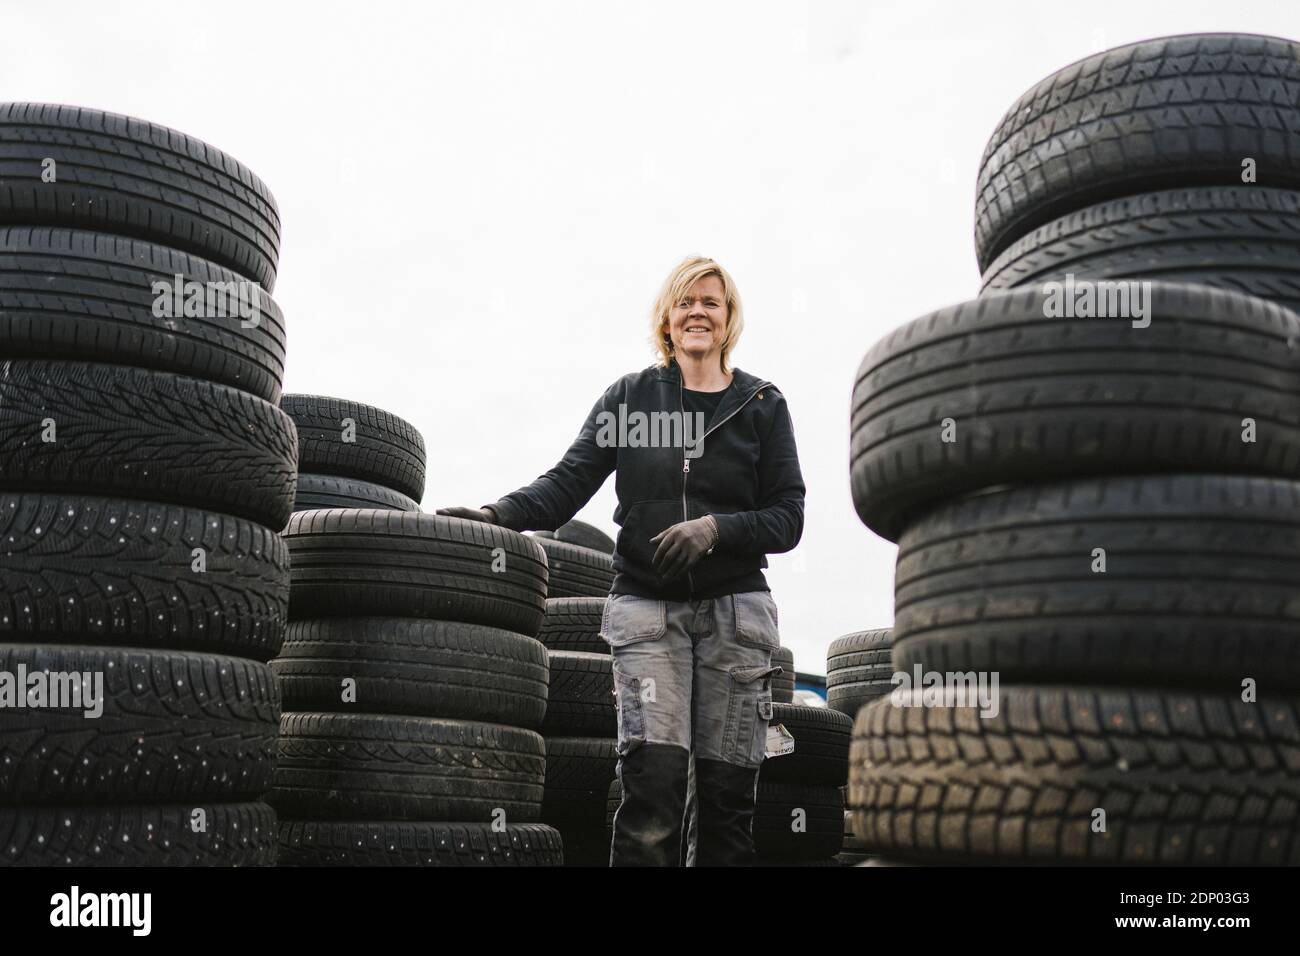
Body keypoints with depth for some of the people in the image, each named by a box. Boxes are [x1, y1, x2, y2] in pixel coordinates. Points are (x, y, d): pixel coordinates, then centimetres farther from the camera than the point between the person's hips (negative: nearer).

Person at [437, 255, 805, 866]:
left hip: (734, 608, 1)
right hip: (646, 604, -1)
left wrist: (716, 528, -13)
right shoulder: (631, 395, 9)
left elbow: (788, 518, 4)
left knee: (728, 791, 2)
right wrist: (501, 514, -18)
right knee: (652, 778, -12)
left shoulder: (762, 404, 8)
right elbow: (570, 481, 0)